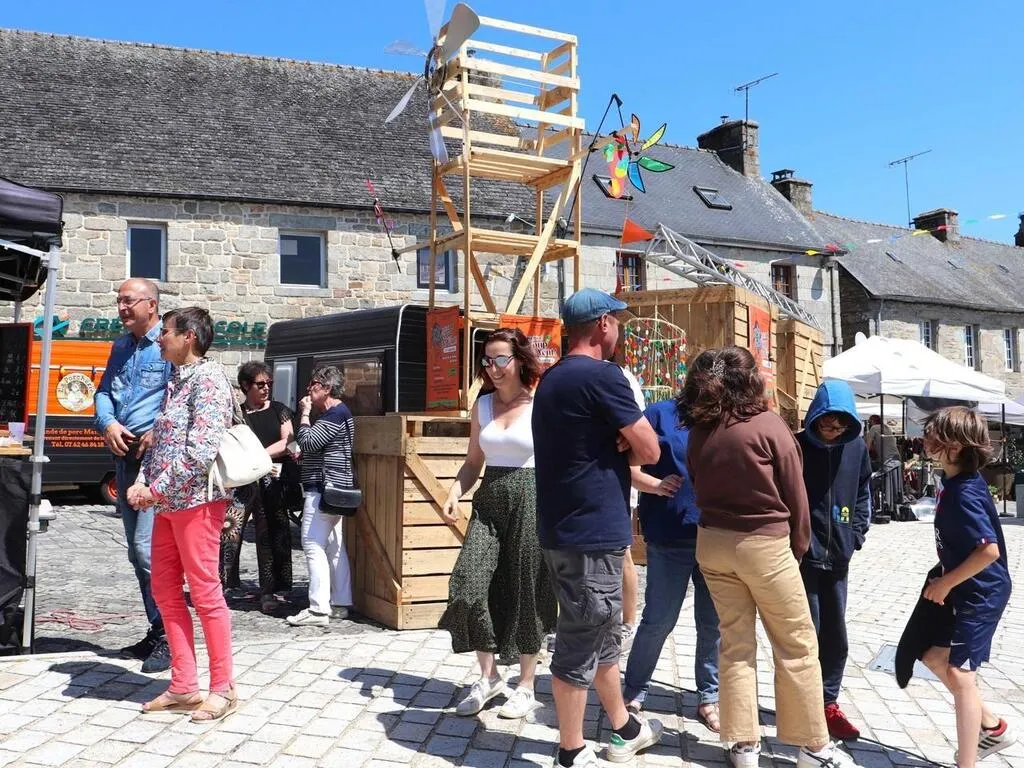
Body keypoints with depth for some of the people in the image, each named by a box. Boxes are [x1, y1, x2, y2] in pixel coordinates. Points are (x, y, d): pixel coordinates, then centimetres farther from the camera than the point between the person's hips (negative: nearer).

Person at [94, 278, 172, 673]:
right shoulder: (121, 347, 18)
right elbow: (104, 392, 17)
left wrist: (157, 432, -22)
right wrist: (107, 424, -1)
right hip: (124, 455, 9)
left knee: (148, 547, -12)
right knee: (137, 551, 12)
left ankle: (168, 636, -1)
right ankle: (156, 631, 23)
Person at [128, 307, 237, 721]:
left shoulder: (208, 379, -12)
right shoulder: (176, 381, 16)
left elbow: (200, 451, -21)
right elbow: (159, 441, 17)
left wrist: (157, 490, -16)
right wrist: (142, 482, 1)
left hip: (196, 500, -9)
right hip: (168, 502, 9)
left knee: (204, 592, -2)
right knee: (164, 589, 12)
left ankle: (223, 689, 10)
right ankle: (183, 686, 22)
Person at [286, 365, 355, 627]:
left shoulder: (335, 414, -14)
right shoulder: (337, 413, 19)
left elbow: (307, 442, -20)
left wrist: (304, 414, -8)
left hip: (323, 489, -11)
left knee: (314, 546, -10)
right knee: (335, 547, 11)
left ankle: (318, 609, -9)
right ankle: (340, 604, 16)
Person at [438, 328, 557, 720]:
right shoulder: (482, 405, 10)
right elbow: (473, 461, 13)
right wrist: (455, 492, -4)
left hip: (529, 501, -4)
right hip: (489, 501, 4)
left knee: (525, 591, 4)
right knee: (469, 583, -7)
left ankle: (526, 687, 22)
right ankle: (488, 677, 15)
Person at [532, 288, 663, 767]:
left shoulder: (552, 378, 12)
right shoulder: (601, 375, -16)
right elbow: (649, 450, -12)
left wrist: (615, 445, -3)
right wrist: (625, 447, 5)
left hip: (564, 528, 10)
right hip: (591, 531, -10)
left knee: (603, 634, 22)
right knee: (580, 643, 3)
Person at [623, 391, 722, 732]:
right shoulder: (661, 414, -1)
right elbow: (627, 465, -4)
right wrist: (654, 484, -20)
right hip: (670, 538, -4)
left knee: (713, 622, 11)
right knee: (658, 620, 2)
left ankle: (709, 696, 27)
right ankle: (635, 691, 21)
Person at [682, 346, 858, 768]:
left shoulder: (698, 431, 0)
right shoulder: (768, 424, -12)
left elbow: (699, 488, 6)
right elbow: (795, 494, -6)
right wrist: (800, 544, 8)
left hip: (712, 543, 5)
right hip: (764, 544, -4)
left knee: (735, 643, 12)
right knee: (797, 646, 9)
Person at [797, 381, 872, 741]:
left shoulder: (857, 448, 2)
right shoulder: (796, 447, -11)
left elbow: (863, 493, 16)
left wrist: (856, 533, 6)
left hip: (837, 558, 5)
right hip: (802, 556, -4)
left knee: (836, 636, 13)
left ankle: (828, 703, 28)